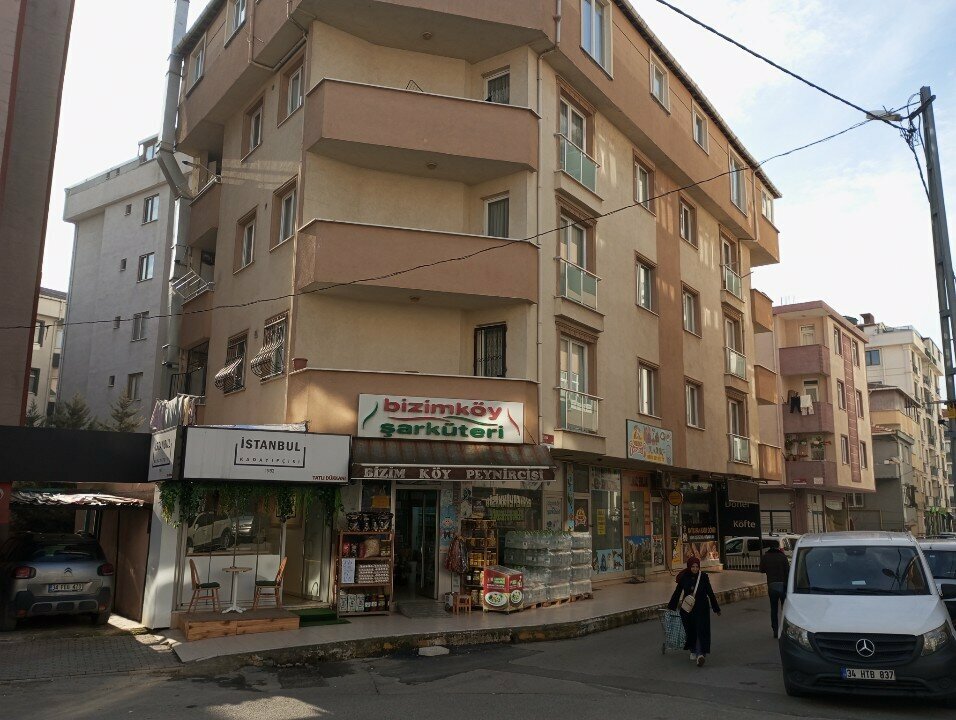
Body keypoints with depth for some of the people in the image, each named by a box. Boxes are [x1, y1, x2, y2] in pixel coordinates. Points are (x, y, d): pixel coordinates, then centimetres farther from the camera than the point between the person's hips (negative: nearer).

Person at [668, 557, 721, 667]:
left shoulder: (704, 577, -6)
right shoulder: (684, 578, -3)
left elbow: (710, 593, 1)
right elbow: (677, 592, 5)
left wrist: (716, 608, 6)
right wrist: (671, 607, 10)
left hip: (701, 608, -2)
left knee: (701, 630, -12)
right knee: (690, 631, 11)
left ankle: (700, 654, -20)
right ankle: (693, 651, 31)